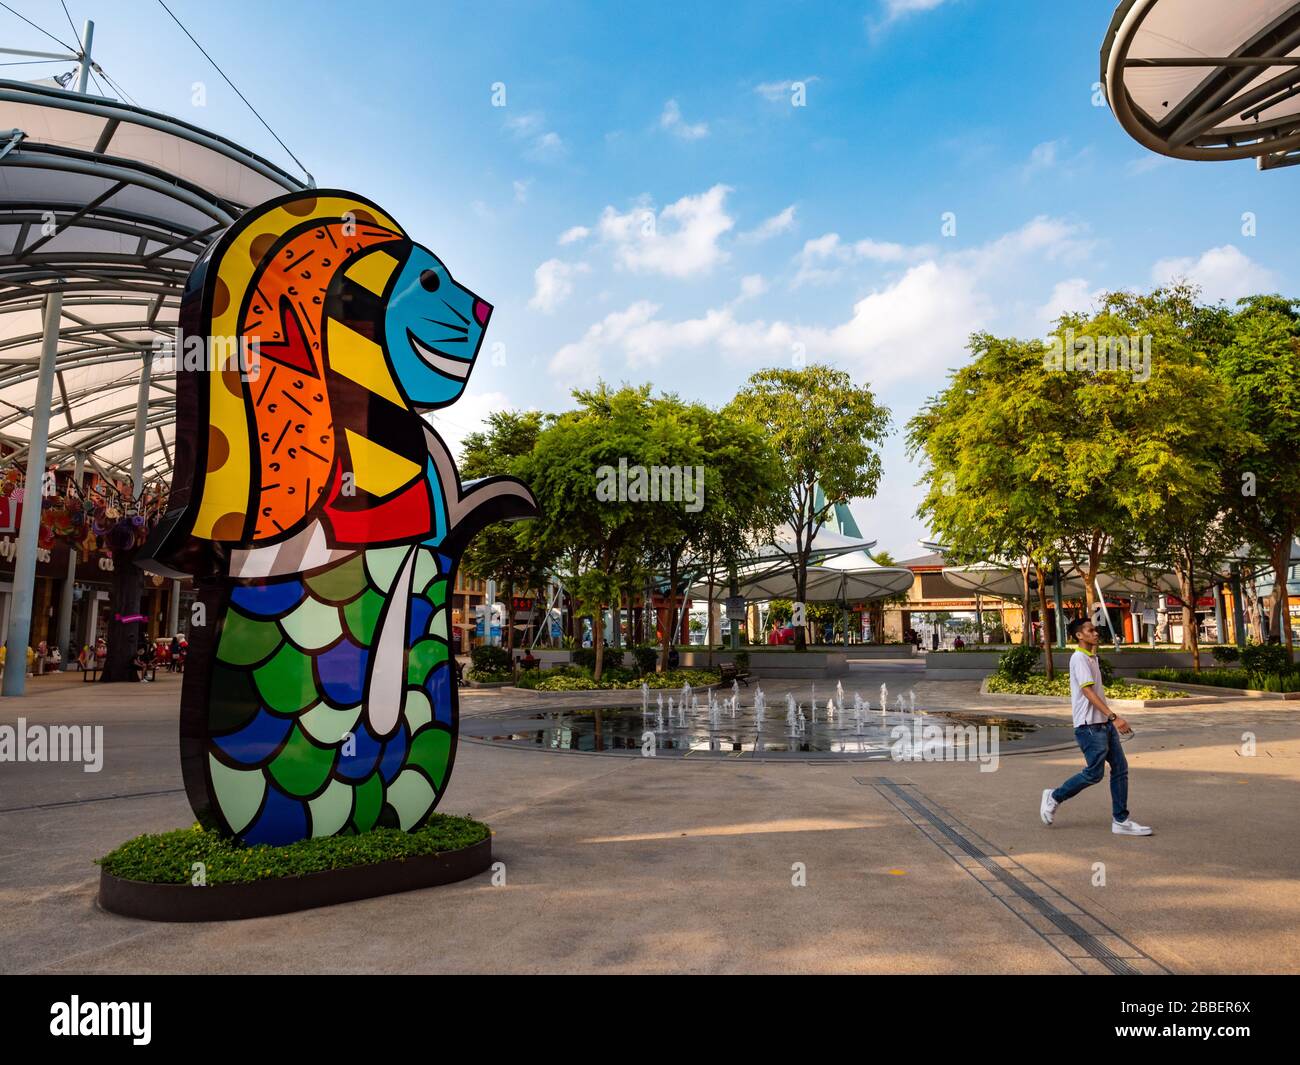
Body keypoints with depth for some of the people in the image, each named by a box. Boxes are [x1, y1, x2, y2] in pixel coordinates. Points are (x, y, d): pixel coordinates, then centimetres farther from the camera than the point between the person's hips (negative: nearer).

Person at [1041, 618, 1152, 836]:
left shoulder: (1092, 658, 16)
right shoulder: (1079, 658, -14)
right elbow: (1088, 691, -23)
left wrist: (1110, 720, 23)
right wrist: (1114, 716, -29)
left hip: (1104, 724, 9)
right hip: (1089, 726, -9)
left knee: (1120, 768, 4)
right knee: (1094, 773, -6)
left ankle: (1120, 820, 9)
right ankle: (1054, 797, 12)